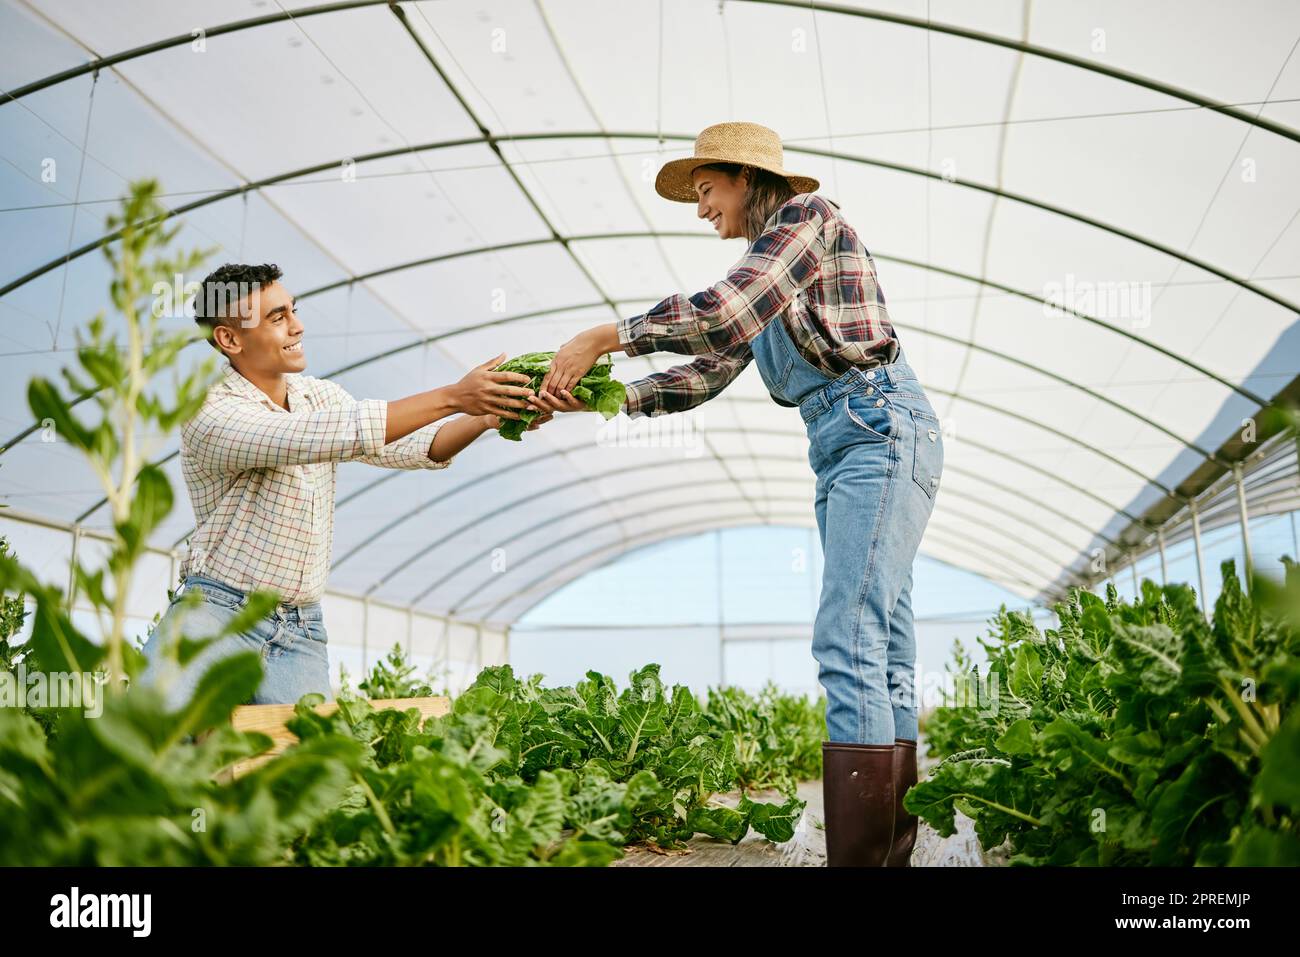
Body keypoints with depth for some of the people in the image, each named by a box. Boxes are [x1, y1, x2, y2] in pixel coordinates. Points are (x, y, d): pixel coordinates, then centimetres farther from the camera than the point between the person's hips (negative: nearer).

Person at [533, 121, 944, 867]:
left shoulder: (810, 213, -2)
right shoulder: (764, 265, 24)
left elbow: (723, 314, -19)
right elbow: (709, 373, 18)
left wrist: (603, 337, -13)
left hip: (881, 429, -9)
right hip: (843, 448, 9)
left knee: (849, 643, -17)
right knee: (881, 653, 4)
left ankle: (861, 856, -17)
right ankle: (890, 848, 8)